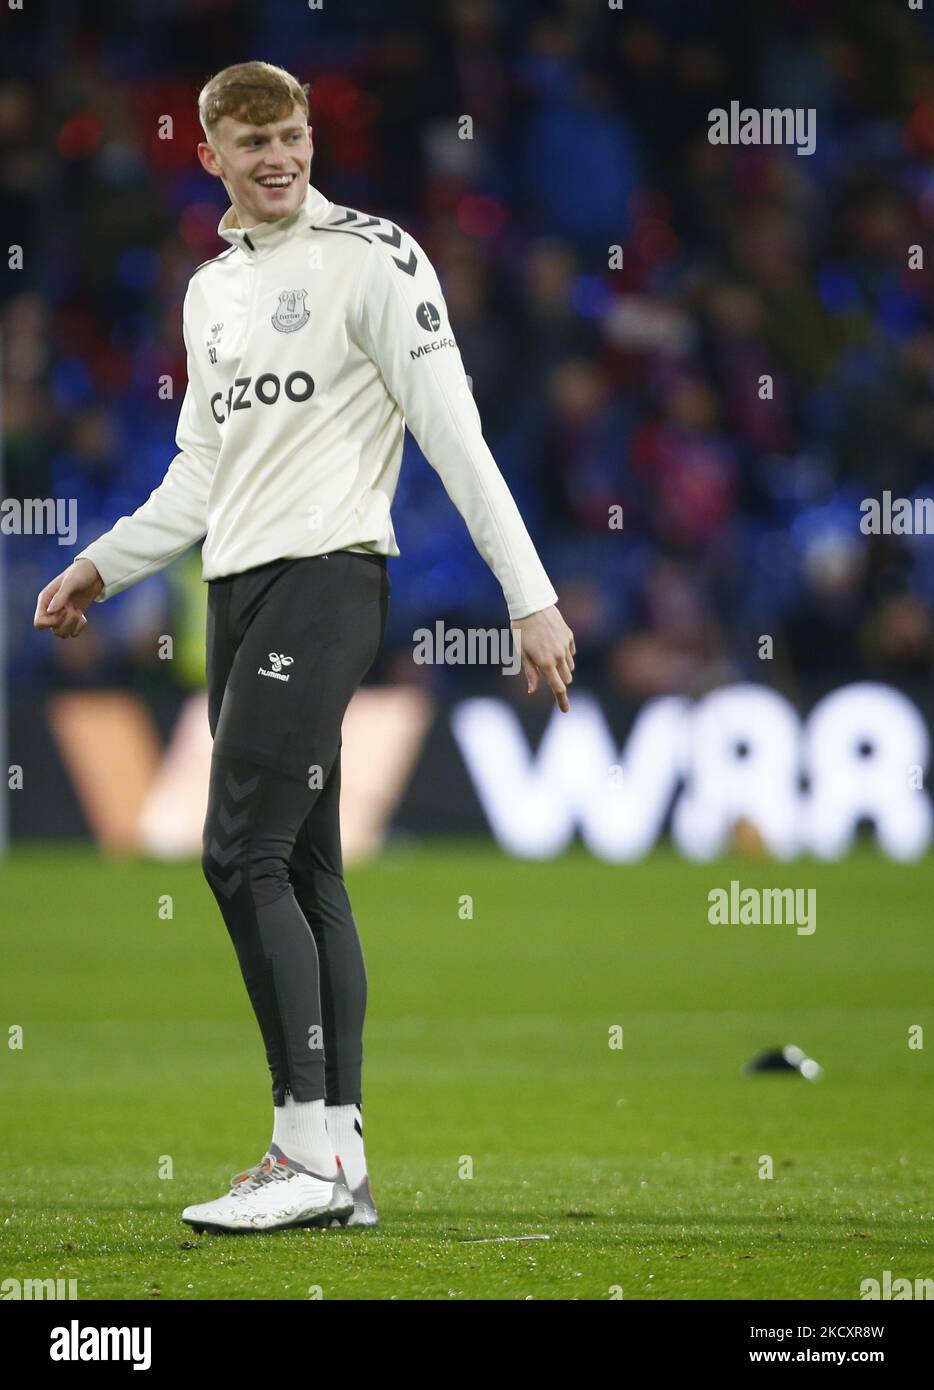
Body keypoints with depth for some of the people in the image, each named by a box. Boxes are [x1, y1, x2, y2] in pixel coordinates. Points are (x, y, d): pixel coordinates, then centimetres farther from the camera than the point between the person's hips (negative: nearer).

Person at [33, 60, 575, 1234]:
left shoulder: (370, 256, -6)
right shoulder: (211, 289, 18)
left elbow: (454, 433, -12)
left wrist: (530, 596, -16)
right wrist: (102, 566, 16)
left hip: (326, 574, -8)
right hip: (239, 590, 8)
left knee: (244, 855, -16)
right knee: (301, 870, 6)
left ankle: (309, 1150, -15)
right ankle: (339, 1161, 6)